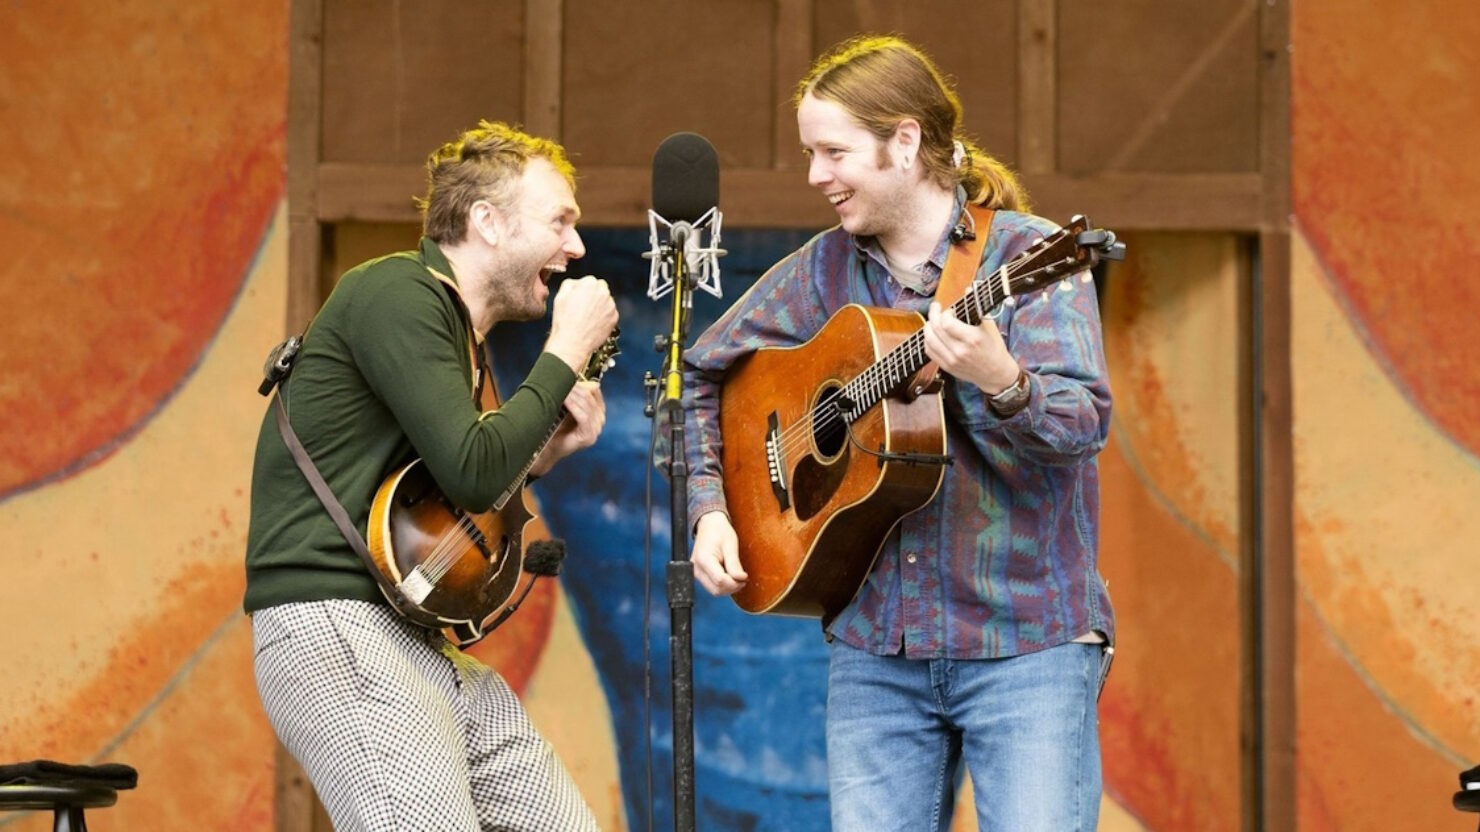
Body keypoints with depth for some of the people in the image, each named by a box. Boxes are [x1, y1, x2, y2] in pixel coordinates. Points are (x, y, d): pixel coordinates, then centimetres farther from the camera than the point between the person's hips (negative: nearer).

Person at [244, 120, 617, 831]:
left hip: (423, 640, 10)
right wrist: (567, 352, -8)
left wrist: (548, 451, 15)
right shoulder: (396, 294, -9)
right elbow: (472, 471, -19)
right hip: (333, 629, -10)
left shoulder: (455, 328, 22)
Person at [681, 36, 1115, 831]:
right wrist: (709, 510, 6)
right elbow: (698, 375, 20)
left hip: (1027, 640, -4)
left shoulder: (1026, 257, -7)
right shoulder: (822, 271, 8)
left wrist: (1001, 382, -39)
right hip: (873, 644, 4)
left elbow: (1085, 424, -19)